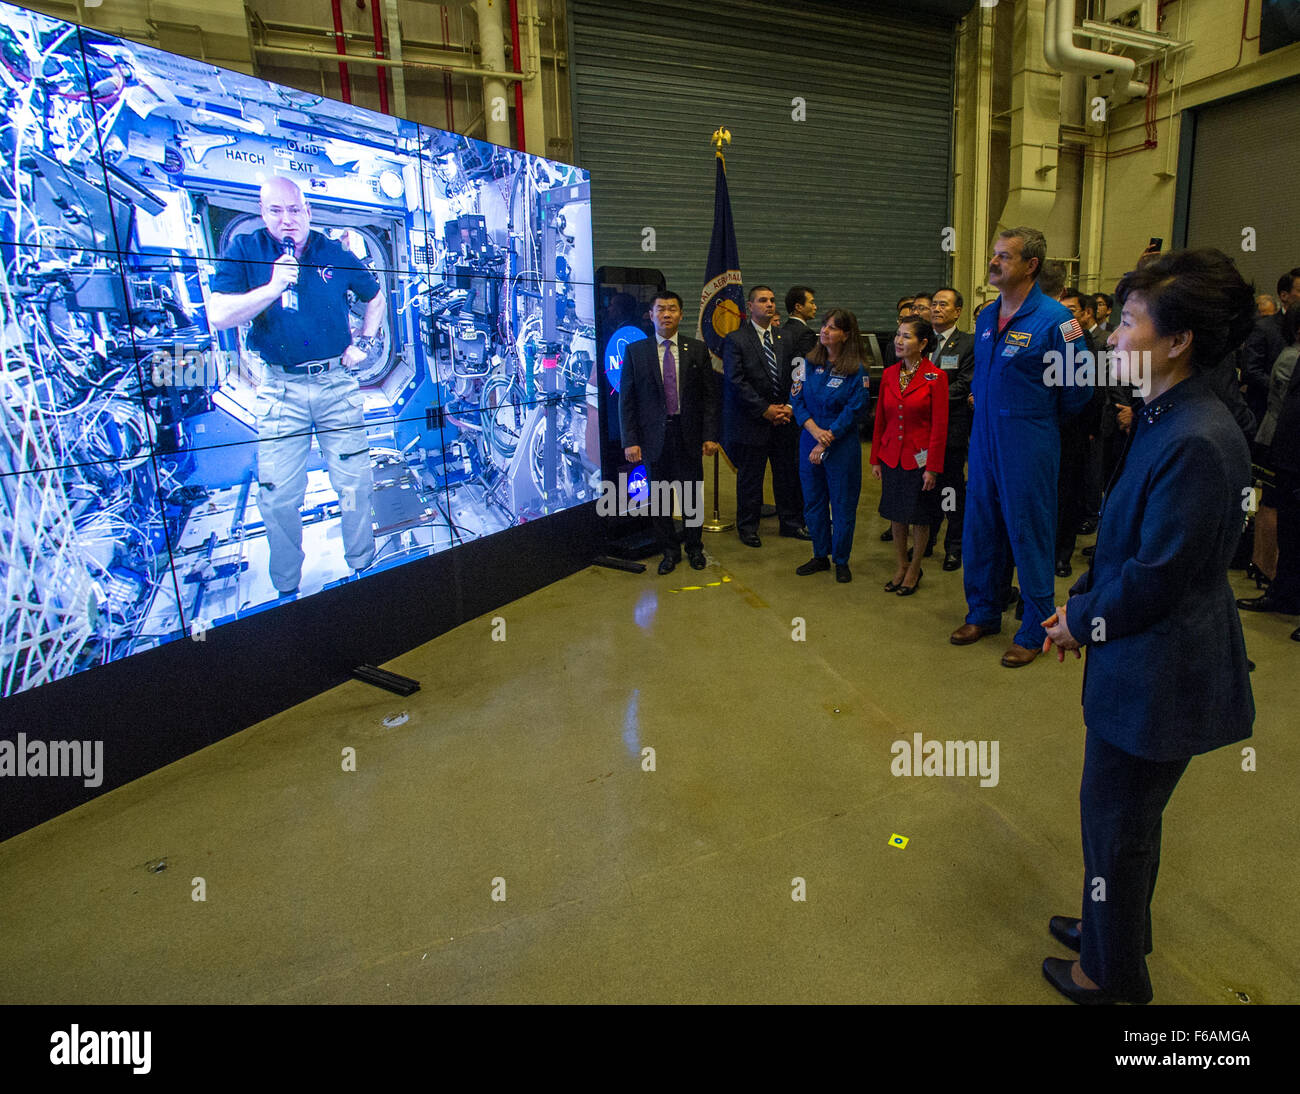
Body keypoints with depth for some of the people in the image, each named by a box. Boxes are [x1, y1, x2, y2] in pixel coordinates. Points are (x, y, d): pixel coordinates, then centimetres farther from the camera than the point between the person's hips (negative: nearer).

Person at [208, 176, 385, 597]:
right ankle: (286, 589, 15)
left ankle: (362, 568, 22)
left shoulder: (336, 254, 6)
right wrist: (274, 287, -18)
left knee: (355, 484, 4)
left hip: (337, 384, 1)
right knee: (278, 496, 0)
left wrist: (364, 343, 12)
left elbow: (375, 298, 24)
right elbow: (218, 317, -10)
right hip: (281, 390, -1)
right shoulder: (244, 252, 1)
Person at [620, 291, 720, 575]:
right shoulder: (636, 351, 1)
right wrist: (630, 440, -7)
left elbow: (709, 395, 4)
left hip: (689, 435, 0)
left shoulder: (697, 350, 4)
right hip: (655, 436, 0)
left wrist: (710, 435, -4)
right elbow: (626, 399, 0)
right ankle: (670, 551, 24)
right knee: (659, 498, 8)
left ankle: (694, 548, 27)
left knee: (692, 496, 8)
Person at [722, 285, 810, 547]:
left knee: (789, 473, 11)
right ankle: (748, 527, 19)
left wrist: (789, 407, -5)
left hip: (784, 418, 5)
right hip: (752, 422, -5)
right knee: (750, 477, 5)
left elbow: (793, 378, 12)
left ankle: (791, 522, 26)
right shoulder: (735, 340, -6)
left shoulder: (784, 340, 12)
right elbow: (737, 382, -12)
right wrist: (765, 410, -15)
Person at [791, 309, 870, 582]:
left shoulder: (857, 370, -8)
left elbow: (854, 409, -10)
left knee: (843, 505, 4)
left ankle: (841, 561, 19)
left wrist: (828, 439, -15)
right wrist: (816, 430, -13)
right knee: (813, 501, 11)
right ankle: (820, 556, 26)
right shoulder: (809, 363, 3)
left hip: (842, 445, -4)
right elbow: (797, 399, 1)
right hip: (809, 441, 4)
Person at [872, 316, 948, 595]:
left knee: (919, 517, 7)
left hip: (919, 457, -4)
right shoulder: (889, 374, 4)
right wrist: (875, 458, 7)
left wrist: (933, 467, -14)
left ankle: (915, 570, 24)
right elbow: (880, 419, 9)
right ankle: (902, 566, 29)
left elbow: (939, 427, -11)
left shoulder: (935, 378, -10)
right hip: (891, 456, 5)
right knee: (895, 514, 13)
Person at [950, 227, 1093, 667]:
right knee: (981, 528, 13)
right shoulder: (986, 318, 9)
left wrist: (1039, 418, 3)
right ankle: (984, 613, 30)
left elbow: (1078, 390, -8)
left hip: (1028, 446, -6)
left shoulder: (1054, 320, -13)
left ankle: (1035, 631, 17)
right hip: (984, 442, 7)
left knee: (1028, 534, 2)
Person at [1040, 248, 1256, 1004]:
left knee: (1117, 822, 10)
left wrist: (1080, 622, -10)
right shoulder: (1166, 418, 5)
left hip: (1162, 672, -9)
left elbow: (1154, 577, -25)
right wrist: (1083, 603, 4)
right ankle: (1118, 927, 49)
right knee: (1125, 816, 26)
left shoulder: (1196, 443, -27)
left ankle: (1114, 977, 33)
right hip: (1143, 658, 9)